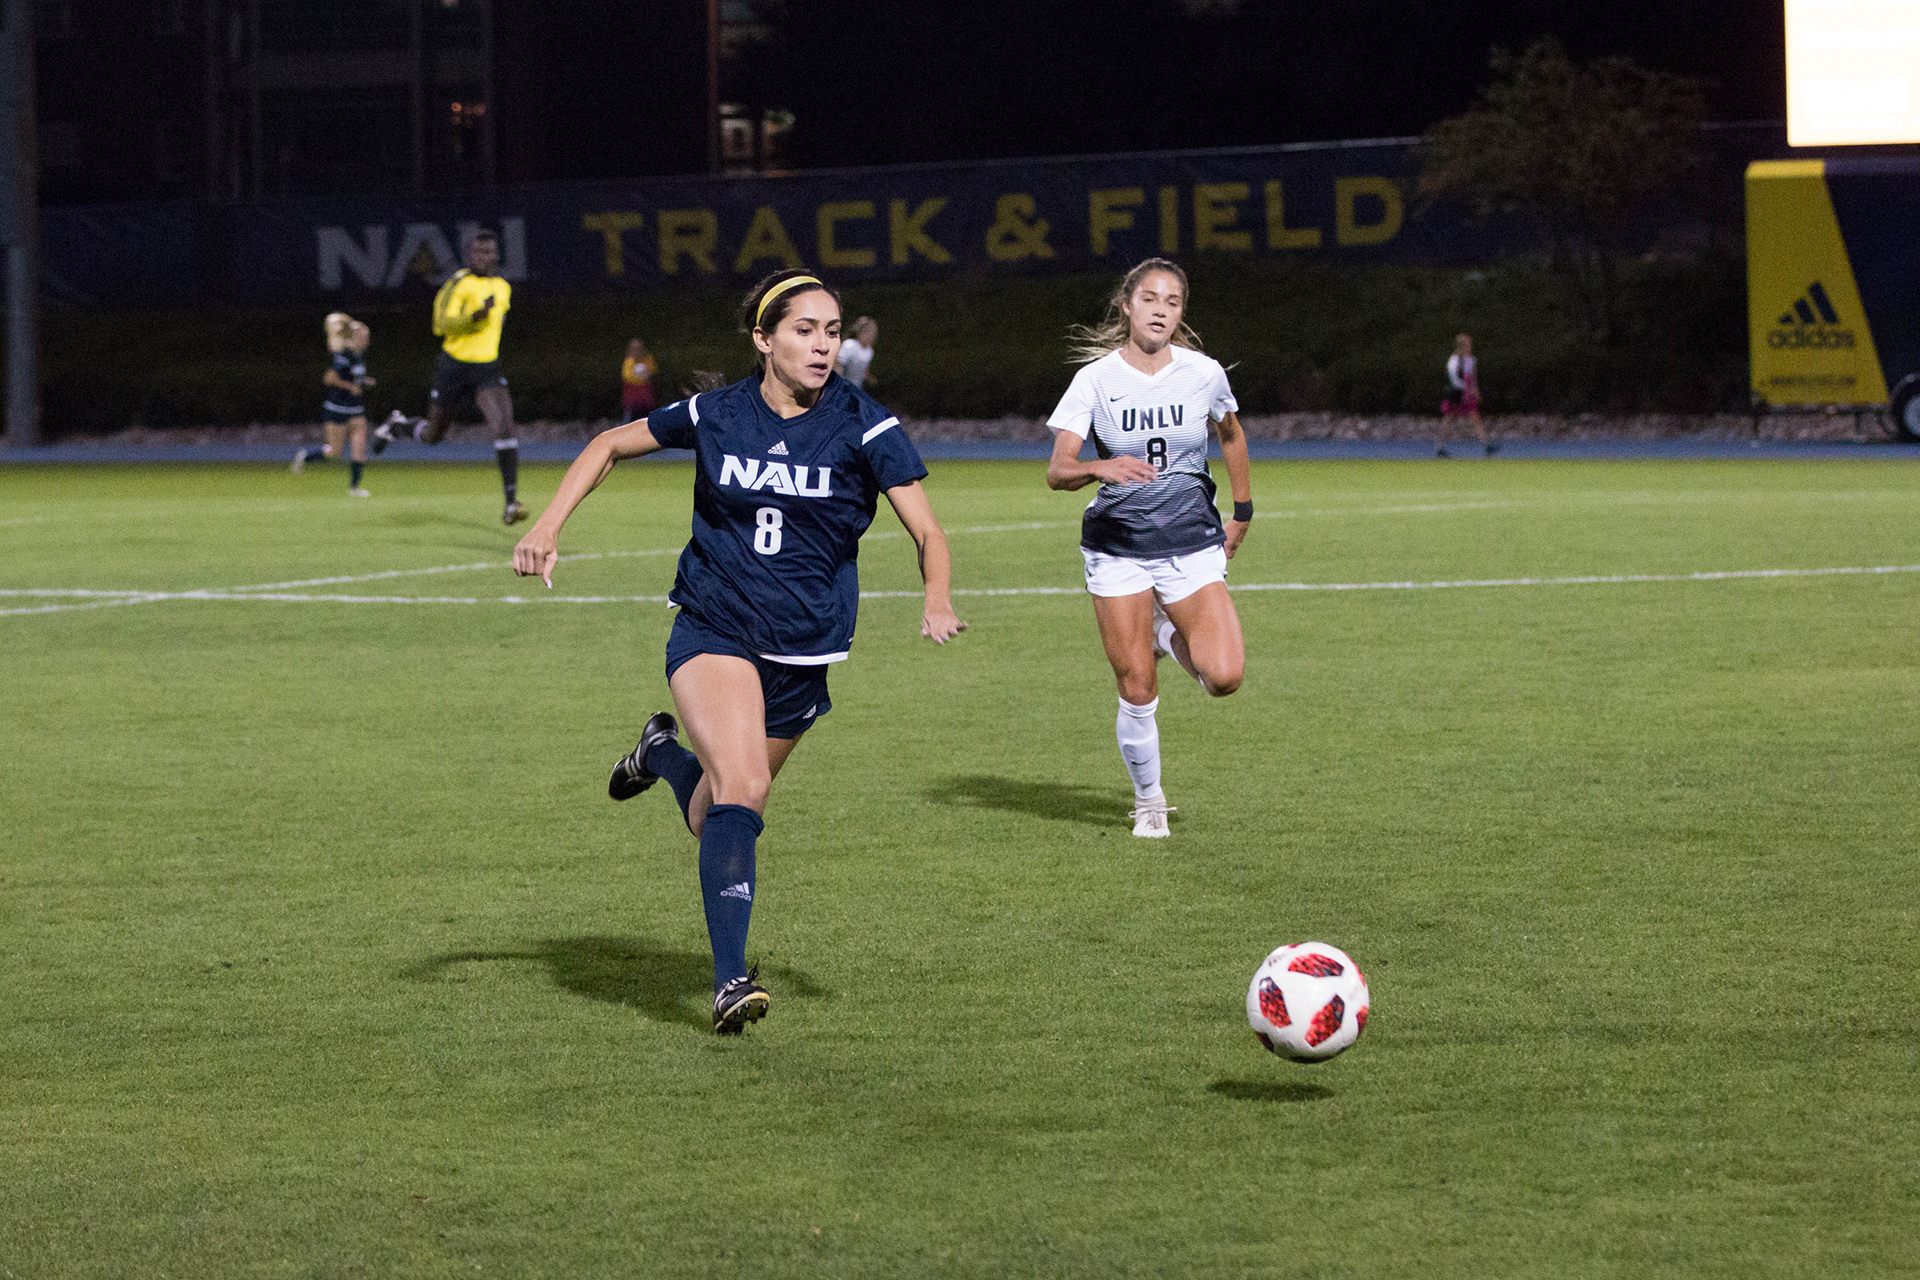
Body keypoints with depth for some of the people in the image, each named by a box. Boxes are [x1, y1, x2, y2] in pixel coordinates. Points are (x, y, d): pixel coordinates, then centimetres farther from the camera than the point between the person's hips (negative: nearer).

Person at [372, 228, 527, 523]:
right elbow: (443, 324, -21)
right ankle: (397, 423, 46)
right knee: (434, 435, 11)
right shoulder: (459, 283, -12)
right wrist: (476, 316, -34)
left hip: (487, 367, 3)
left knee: (503, 425, -20)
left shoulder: (503, 287, 9)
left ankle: (511, 501, -21)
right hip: (454, 365, -3)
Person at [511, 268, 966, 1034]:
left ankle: (665, 754, 46)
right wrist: (549, 526, 0)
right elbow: (609, 446, 11)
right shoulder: (715, 416, -4)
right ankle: (730, 982, -24)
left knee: (715, 824, 12)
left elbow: (927, 531, -11)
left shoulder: (864, 427, -8)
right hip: (713, 632, -2)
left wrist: (937, 600, -31)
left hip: (804, 654, 2)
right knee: (743, 787, -25)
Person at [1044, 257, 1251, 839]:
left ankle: (1172, 636, 19)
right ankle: (1148, 801, 19)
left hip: (1192, 541, 1)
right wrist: (1101, 468, -34)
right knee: (1137, 691, -4)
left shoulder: (1204, 373, -2)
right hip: (1117, 545, -1)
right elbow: (1057, 471, -13)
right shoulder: (1096, 379, -7)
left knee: (1224, 677, -15)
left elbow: (1231, 435, 19)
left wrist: (1241, 515, 20)